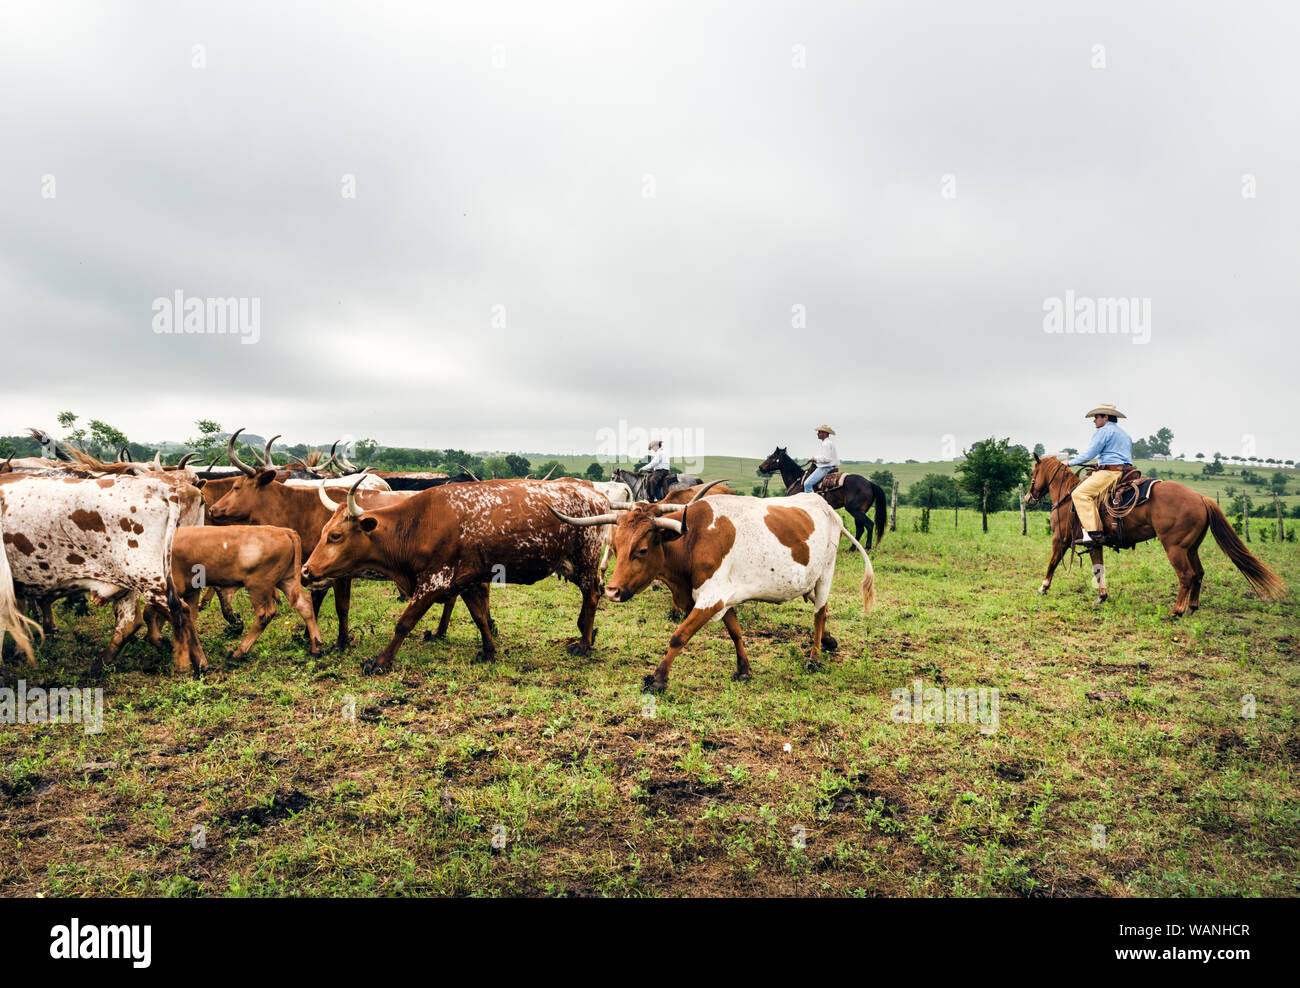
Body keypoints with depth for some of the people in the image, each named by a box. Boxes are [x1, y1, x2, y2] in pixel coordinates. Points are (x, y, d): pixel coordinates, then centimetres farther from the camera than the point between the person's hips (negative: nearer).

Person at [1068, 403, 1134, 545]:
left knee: (1080, 493, -19)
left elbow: (1089, 454, -9)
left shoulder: (1104, 431, -2)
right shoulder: (1125, 434, 28)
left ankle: (1095, 533, -32)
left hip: (1111, 472, -10)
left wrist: (1070, 463, 4)